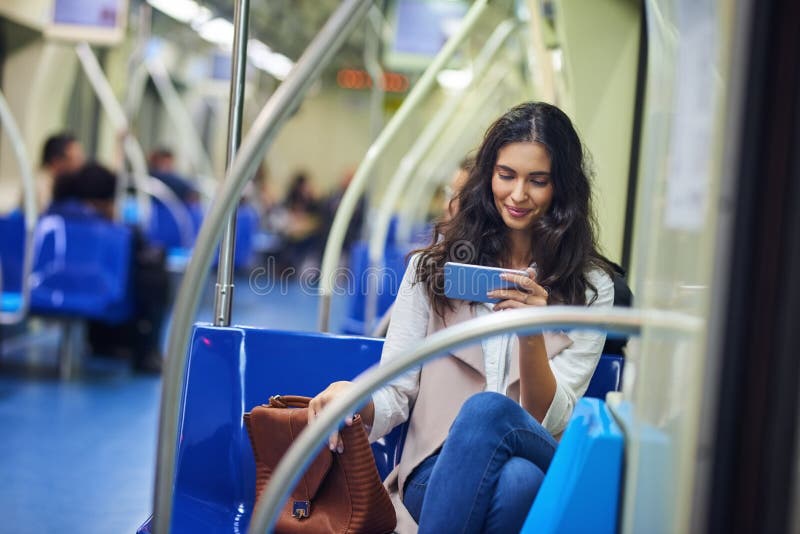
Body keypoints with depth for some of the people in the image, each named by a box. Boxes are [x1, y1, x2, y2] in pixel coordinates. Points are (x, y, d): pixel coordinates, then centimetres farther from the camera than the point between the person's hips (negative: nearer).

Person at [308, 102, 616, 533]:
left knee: (487, 410, -37)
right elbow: (395, 394, 6)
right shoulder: (434, 265, 12)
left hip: (543, 470, 0)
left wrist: (532, 334, -17)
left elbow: (552, 421, 2)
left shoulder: (590, 287, 8)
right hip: (435, 477, 1)